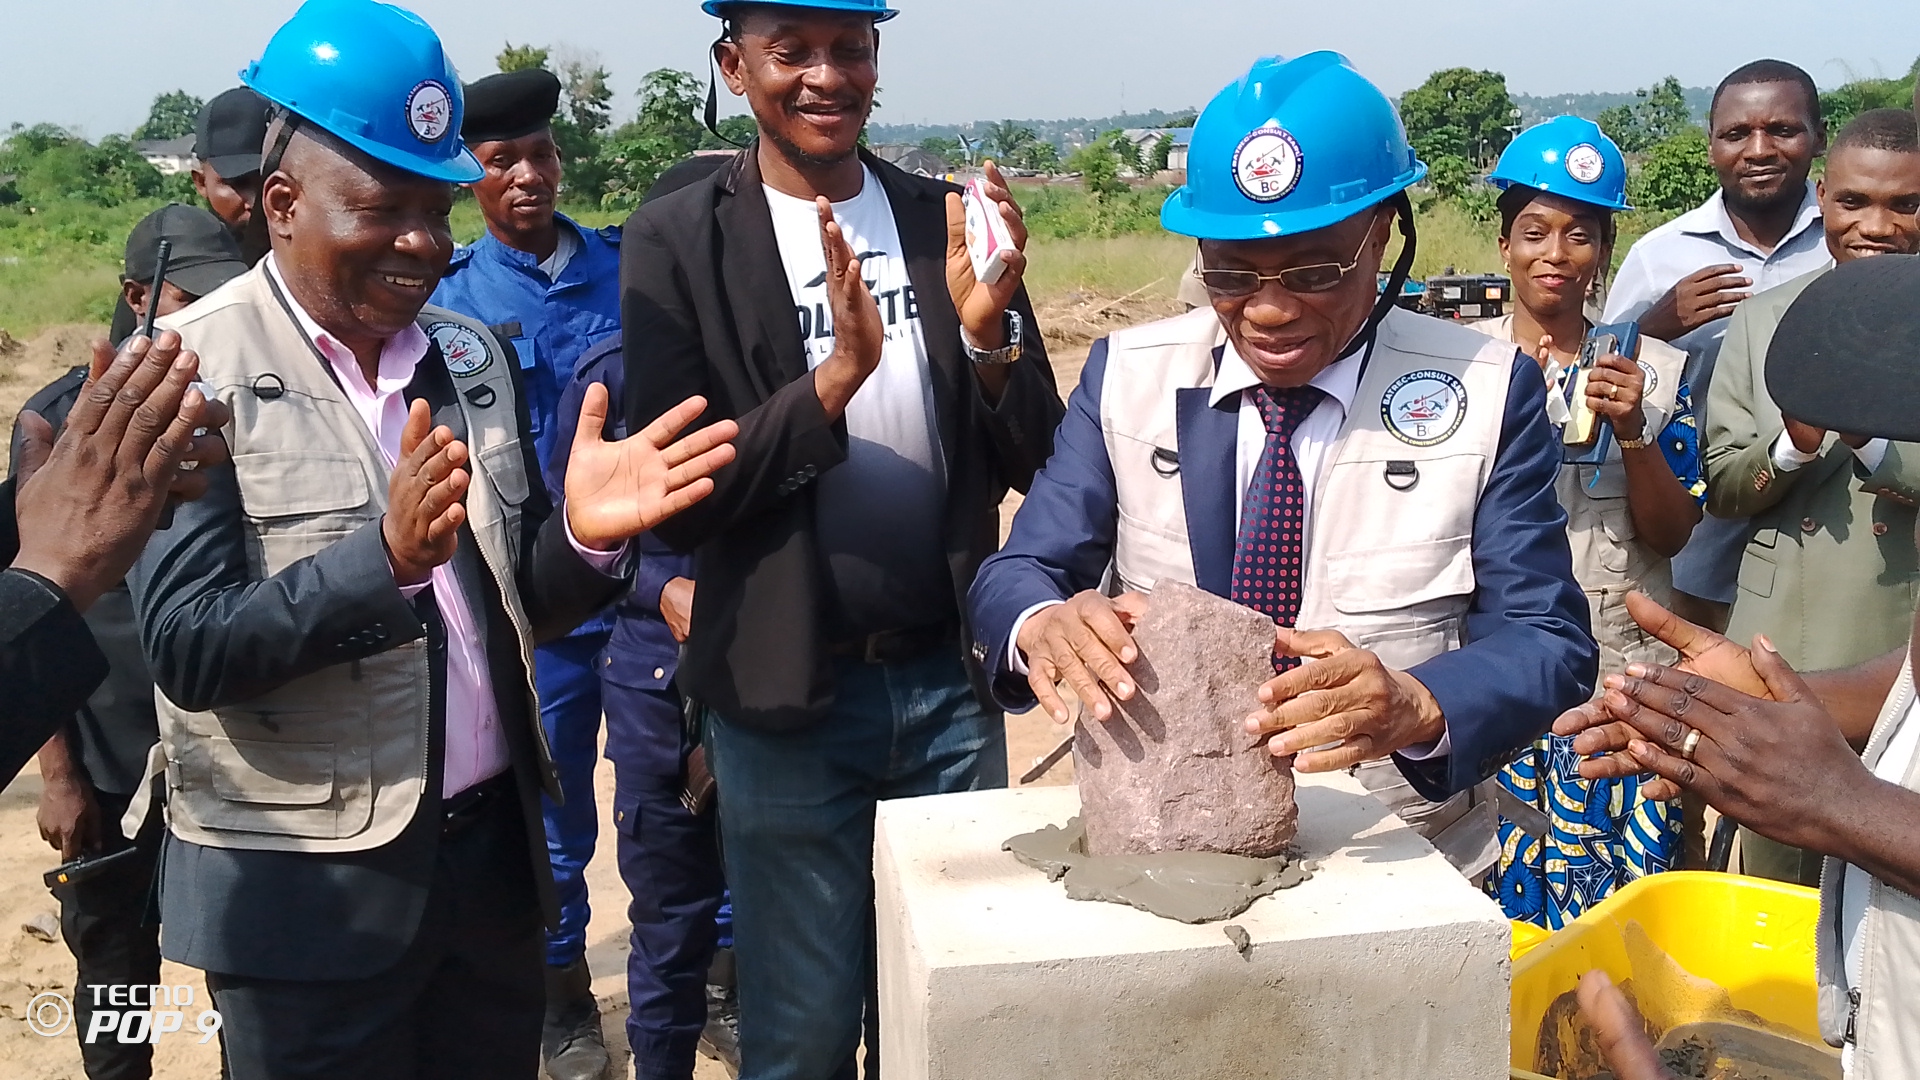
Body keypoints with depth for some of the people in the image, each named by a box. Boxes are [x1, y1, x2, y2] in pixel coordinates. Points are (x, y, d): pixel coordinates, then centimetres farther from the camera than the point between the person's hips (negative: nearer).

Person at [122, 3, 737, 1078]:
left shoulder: (478, 357, 5)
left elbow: (528, 605, 8)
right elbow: (190, 651, -15)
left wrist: (584, 533, -14)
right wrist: (388, 553, -30)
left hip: (494, 856, 5)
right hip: (309, 893, -4)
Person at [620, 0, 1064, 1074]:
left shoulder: (946, 219, 2)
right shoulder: (679, 240, -6)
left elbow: (1031, 461, 2)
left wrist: (987, 330, -17)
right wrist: (837, 374, -25)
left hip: (951, 681, 3)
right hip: (789, 695, -2)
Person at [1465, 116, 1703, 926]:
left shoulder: (1651, 370, 4)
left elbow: (1672, 533, 1)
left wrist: (1631, 432, -14)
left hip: (1617, 669, 1)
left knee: (1609, 891, 3)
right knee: (1487, 891, 1)